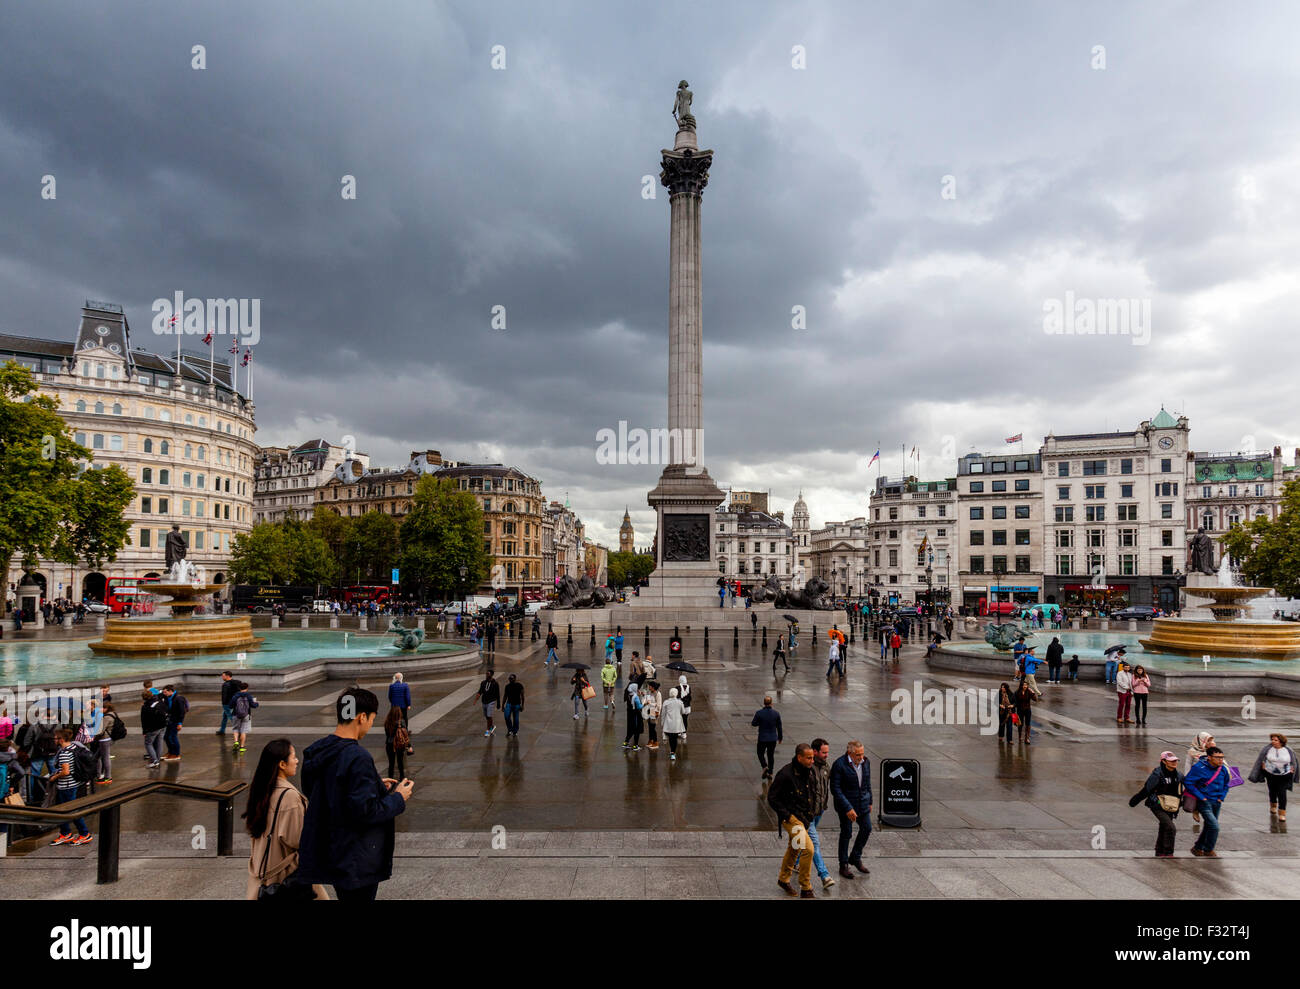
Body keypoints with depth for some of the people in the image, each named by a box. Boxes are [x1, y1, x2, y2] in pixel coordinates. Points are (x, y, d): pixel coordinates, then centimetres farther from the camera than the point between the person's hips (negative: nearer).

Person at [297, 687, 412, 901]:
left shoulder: (316, 752, 4)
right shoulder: (358, 759, -24)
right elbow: (365, 811, -25)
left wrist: (375, 785, 14)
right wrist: (398, 798, -9)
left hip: (328, 854, 9)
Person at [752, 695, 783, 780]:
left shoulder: (759, 713, -14)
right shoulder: (776, 713, -6)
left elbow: (754, 724, -5)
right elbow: (779, 727, 2)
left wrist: (751, 724, 18)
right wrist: (780, 737, 14)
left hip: (762, 738, -2)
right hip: (773, 738, 2)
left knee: (760, 754, 16)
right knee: (771, 755, 15)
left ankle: (765, 767, -6)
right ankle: (770, 773, 15)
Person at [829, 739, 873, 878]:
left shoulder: (866, 762, -2)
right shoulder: (840, 765, -22)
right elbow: (835, 789, -20)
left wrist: (869, 802, 15)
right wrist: (848, 809, -23)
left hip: (862, 803, 6)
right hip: (846, 804, -6)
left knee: (866, 829, 10)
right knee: (846, 834, 4)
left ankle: (855, 858, 31)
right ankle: (843, 866, 20)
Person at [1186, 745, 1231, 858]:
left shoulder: (1223, 769, 1)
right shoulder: (1199, 768, -19)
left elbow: (1226, 784, 20)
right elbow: (1187, 782, -18)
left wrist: (1221, 797, 8)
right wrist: (1201, 797, -16)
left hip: (1217, 803, 7)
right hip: (1205, 802, -7)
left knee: (1208, 827, 14)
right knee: (1214, 826, -15)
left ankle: (1197, 848, 31)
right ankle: (1208, 851, 3)